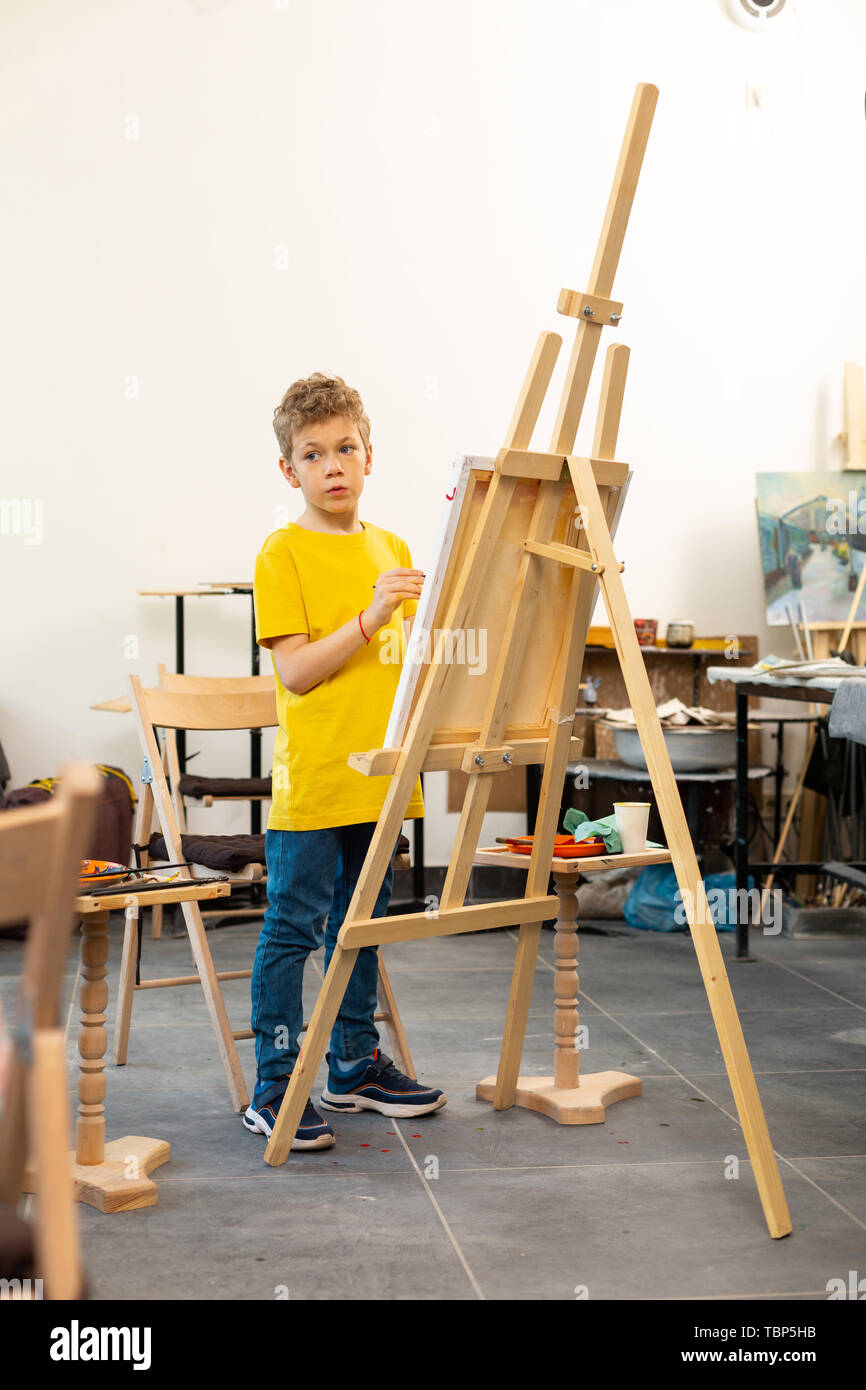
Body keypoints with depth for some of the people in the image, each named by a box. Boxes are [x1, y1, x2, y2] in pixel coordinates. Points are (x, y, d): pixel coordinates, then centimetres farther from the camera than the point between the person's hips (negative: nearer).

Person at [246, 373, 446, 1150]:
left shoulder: (393, 551, 12)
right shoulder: (283, 554, -7)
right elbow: (296, 672, -13)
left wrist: (415, 618, 1)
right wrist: (370, 617, -21)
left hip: (378, 774, 7)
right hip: (311, 779, -6)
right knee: (292, 929, -3)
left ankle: (356, 1067, 29)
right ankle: (274, 1090, 5)